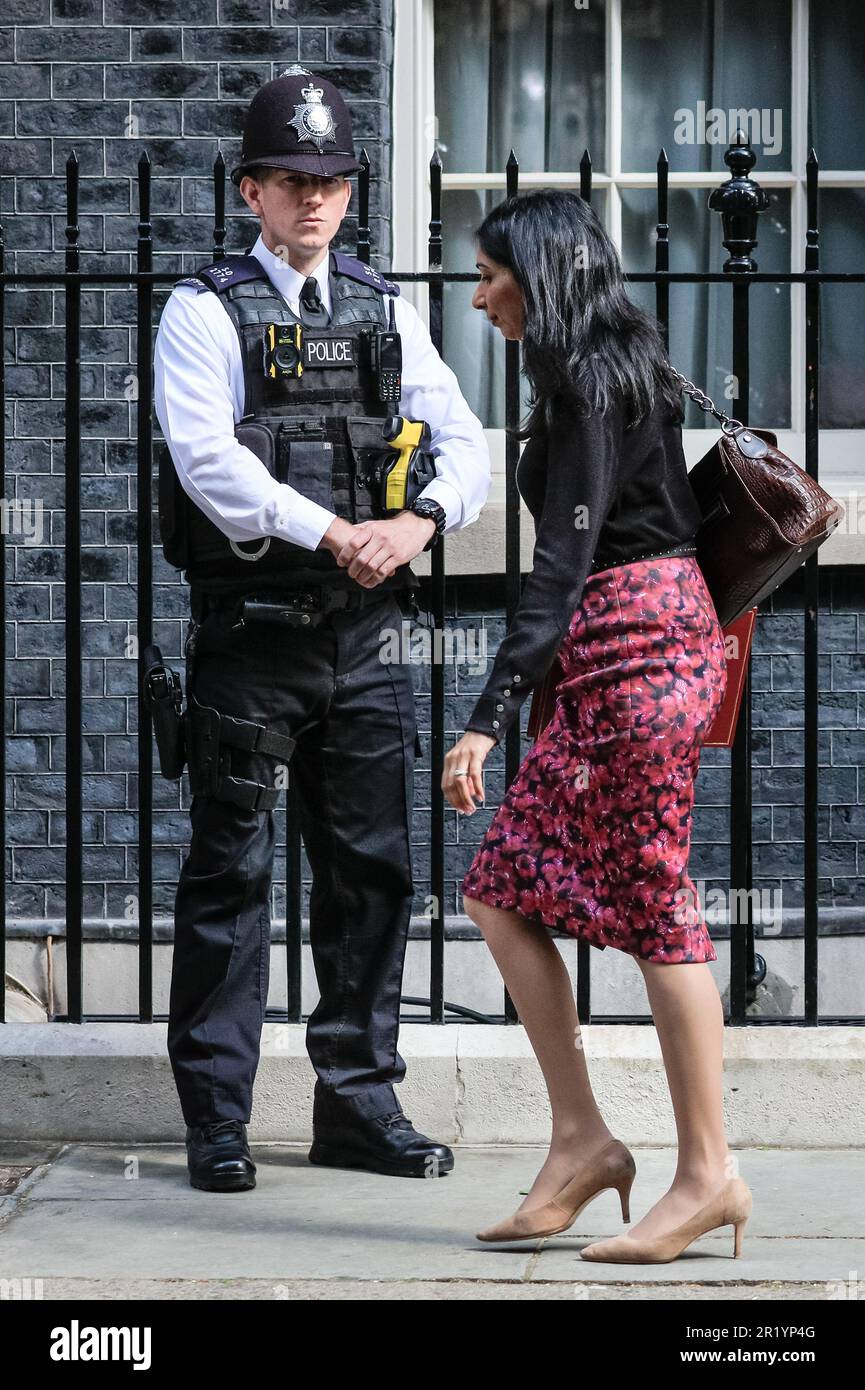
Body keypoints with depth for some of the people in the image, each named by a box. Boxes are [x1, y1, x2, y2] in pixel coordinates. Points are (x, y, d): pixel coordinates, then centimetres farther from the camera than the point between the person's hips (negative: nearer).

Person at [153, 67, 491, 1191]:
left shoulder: (387, 312, 13)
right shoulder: (206, 311, -1)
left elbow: (464, 444, 8)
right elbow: (205, 455, -15)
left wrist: (414, 525, -12)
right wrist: (332, 533, -20)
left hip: (365, 632, 5)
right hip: (251, 630, -4)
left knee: (371, 867, 6)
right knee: (232, 873, -1)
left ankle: (358, 1100, 16)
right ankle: (217, 1120, 5)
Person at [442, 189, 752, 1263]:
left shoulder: (591, 379, -11)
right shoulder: (612, 370, 19)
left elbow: (564, 560, -18)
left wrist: (491, 714, -22)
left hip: (637, 646, -10)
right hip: (615, 660, 10)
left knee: (656, 904, -6)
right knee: (501, 888, 7)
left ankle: (707, 1173, 0)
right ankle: (581, 1141, 8)